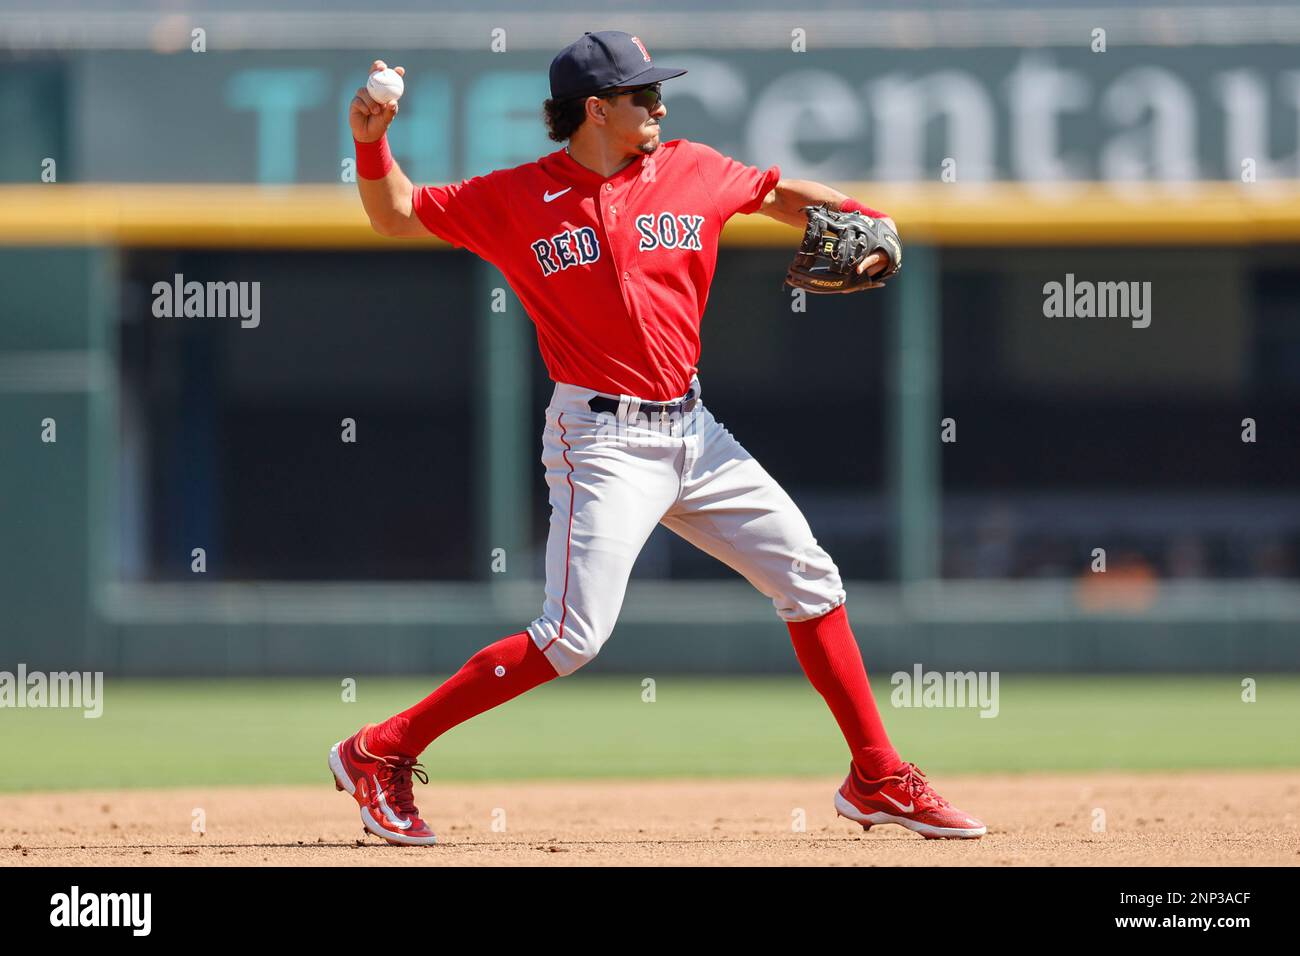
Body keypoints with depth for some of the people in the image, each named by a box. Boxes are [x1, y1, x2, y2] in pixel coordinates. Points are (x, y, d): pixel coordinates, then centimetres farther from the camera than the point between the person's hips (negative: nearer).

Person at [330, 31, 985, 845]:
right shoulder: (517, 199, -5)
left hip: (693, 432, 6)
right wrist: (374, 144, -15)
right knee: (573, 636, -15)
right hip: (602, 438, -6)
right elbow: (397, 215, 3)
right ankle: (380, 754, -8)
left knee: (810, 579, 7)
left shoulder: (692, 171, 5)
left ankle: (878, 779, 19)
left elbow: (782, 194, 21)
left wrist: (862, 221, 4)